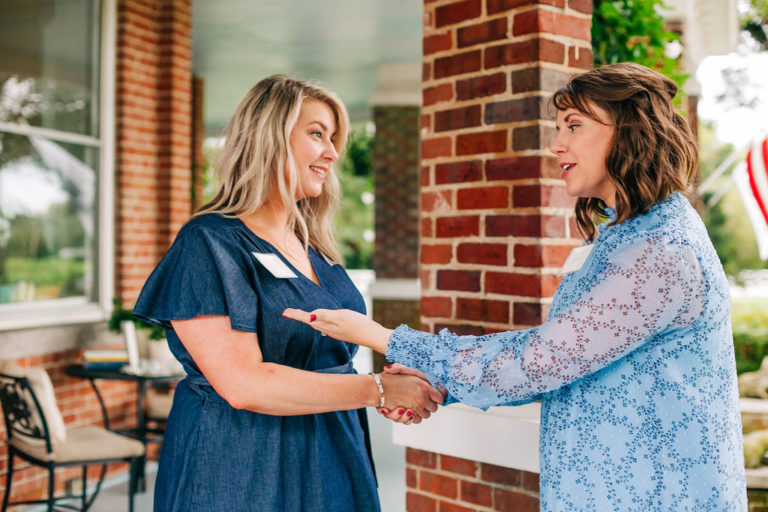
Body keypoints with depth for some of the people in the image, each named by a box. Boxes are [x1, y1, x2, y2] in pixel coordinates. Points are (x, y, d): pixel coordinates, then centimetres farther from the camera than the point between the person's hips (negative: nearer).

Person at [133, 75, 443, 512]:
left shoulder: (313, 248, 10)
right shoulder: (208, 244, -14)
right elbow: (244, 385, -23)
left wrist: (393, 388, 0)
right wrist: (378, 390, -20)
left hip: (331, 462, 7)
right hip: (241, 476, -7)